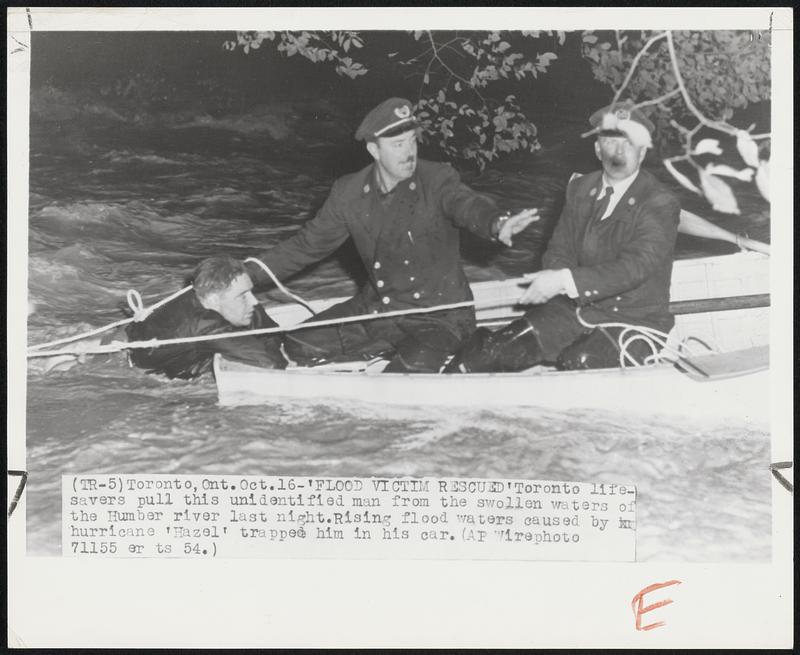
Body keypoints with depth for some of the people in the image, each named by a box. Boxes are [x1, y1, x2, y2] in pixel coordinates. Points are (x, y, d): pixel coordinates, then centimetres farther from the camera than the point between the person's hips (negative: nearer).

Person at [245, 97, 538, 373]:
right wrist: (248, 274, 3)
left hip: (437, 315, -5)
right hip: (375, 308, 5)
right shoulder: (349, 192, -1)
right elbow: (309, 244, 8)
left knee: (413, 369, -33)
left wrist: (497, 225, -58)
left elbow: (467, 205, -33)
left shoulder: (437, 180, -12)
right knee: (299, 346, -4)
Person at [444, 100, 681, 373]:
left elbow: (635, 266, -21)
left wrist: (566, 281, -30)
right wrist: (555, 279, -15)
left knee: (579, 363, -33)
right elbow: (560, 250, 10)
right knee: (502, 349, -16)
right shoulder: (580, 189, 10)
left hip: (635, 319, -4)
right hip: (576, 308, 5)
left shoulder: (660, 203, -9)